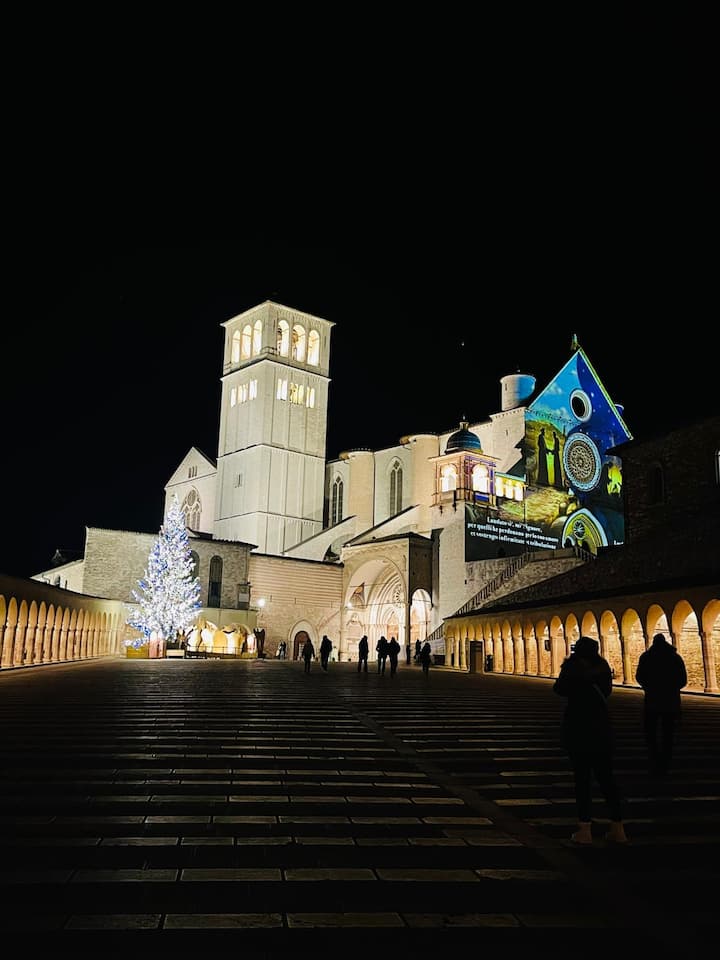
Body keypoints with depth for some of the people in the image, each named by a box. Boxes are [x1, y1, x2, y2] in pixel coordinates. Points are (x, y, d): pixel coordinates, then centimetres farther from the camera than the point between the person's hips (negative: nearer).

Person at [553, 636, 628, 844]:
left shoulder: (573, 666, -8)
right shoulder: (603, 666, 4)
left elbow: (560, 690, 2)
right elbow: (607, 692, 17)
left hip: (577, 726, -4)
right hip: (601, 726, 4)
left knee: (582, 777, 0)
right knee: (605, 776, 11)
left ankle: (585, 830, 1)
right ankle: (617, 828, 12)